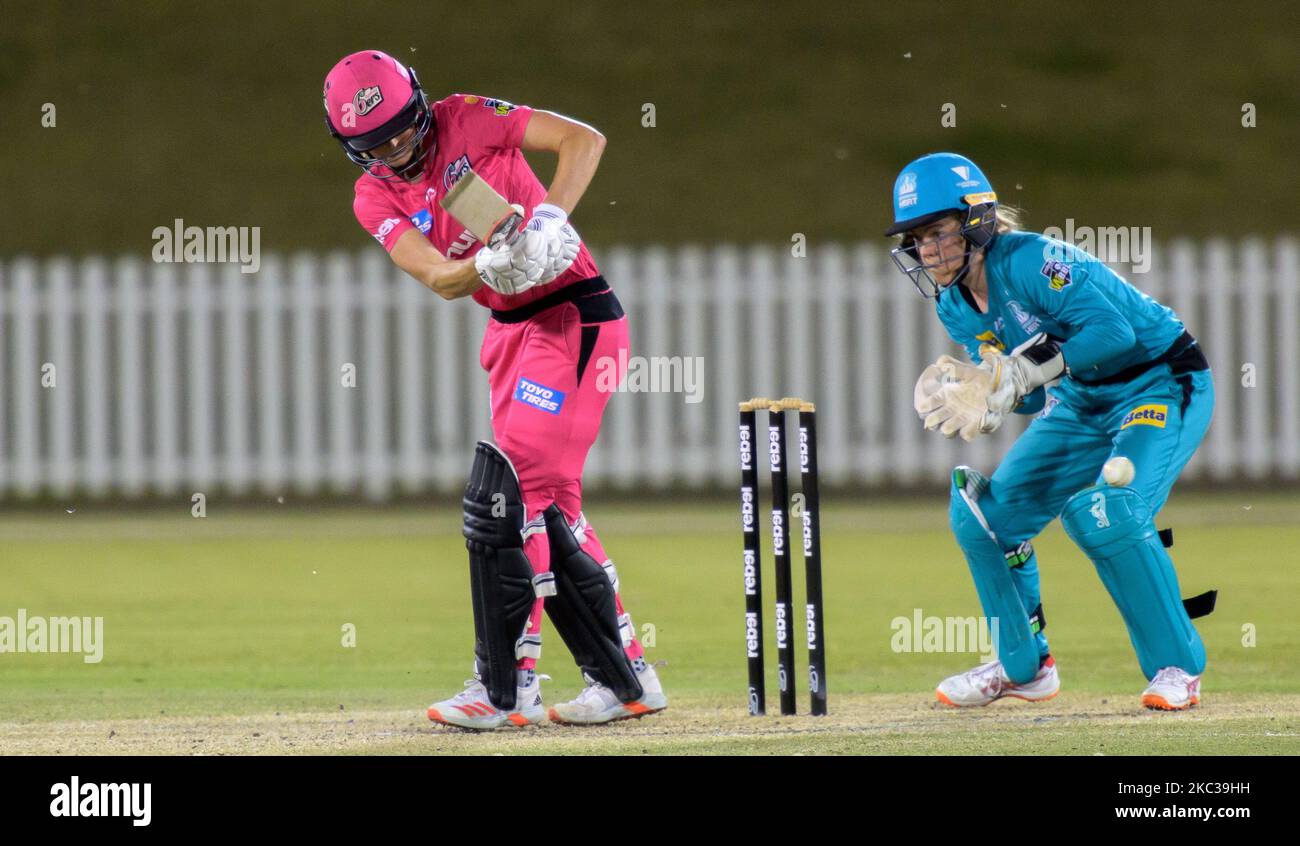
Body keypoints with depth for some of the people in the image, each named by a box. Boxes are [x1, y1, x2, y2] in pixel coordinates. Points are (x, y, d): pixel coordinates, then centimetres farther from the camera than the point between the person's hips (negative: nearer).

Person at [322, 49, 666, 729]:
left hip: (574, 316, -7)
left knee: (502, 494, -14)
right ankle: (625, 678, 19)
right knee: (545, 507, 10)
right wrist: (489, 267, -33)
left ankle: (507, 688, -13)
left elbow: (584, 139, -17)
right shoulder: (376, 197, 3)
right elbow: (440, 279, -12)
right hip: (511, 333, 7)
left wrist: (549, 218, -31)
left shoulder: (467, 120, -9)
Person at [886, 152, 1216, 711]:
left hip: (1163, 386, -9)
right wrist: (975, 398, -20)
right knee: (981, 512, 2)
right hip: (1081, 405, 9)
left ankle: (1176, 667, -14)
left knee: (1106, 513, -29)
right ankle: (1024, 667, 19)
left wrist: (1021, 374, -33)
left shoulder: (1026, 261, -26)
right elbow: (1030, 393, 3)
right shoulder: (955, 309, 0)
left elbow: (1114, 331, -33)